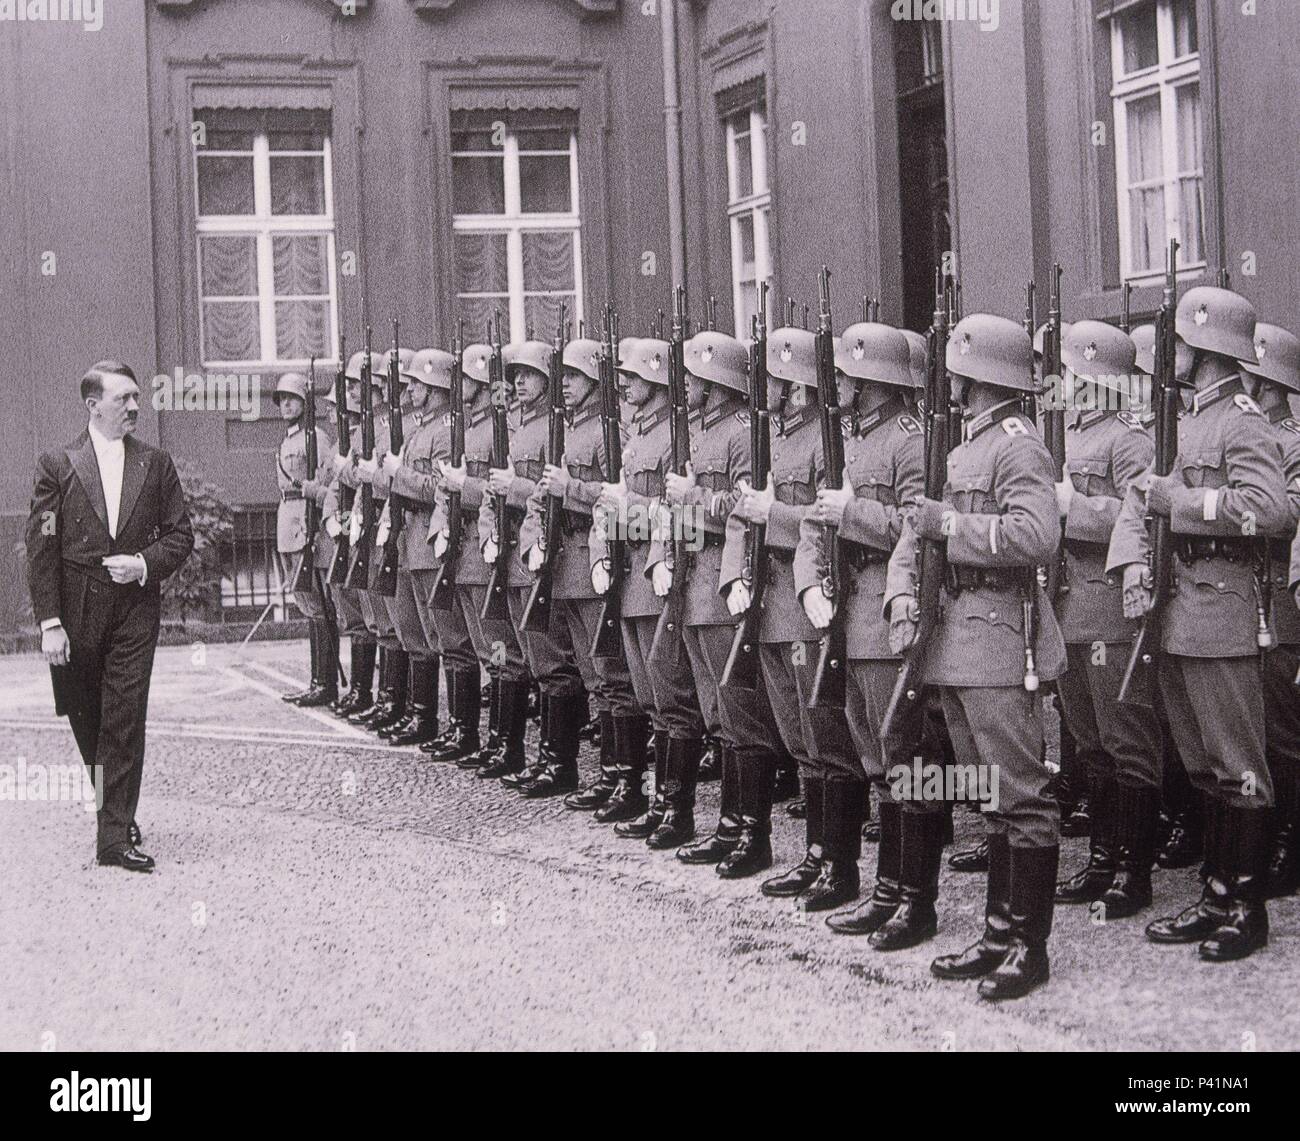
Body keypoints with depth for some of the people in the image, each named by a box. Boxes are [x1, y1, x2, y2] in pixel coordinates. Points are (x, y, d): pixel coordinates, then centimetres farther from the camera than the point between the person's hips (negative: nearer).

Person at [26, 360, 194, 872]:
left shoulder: (156, 464, 7)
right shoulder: (57, 465, 0)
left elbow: (180, 536, 11)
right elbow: (41, 550, -3)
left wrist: (144, 564, -10)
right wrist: (49, 622, -10)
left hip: (134, 609, 0)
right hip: (76, 613, 0)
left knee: (125, 720, -6)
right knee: (87, 720, 10)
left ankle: (116, 835, -5)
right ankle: (112, 807, 31)